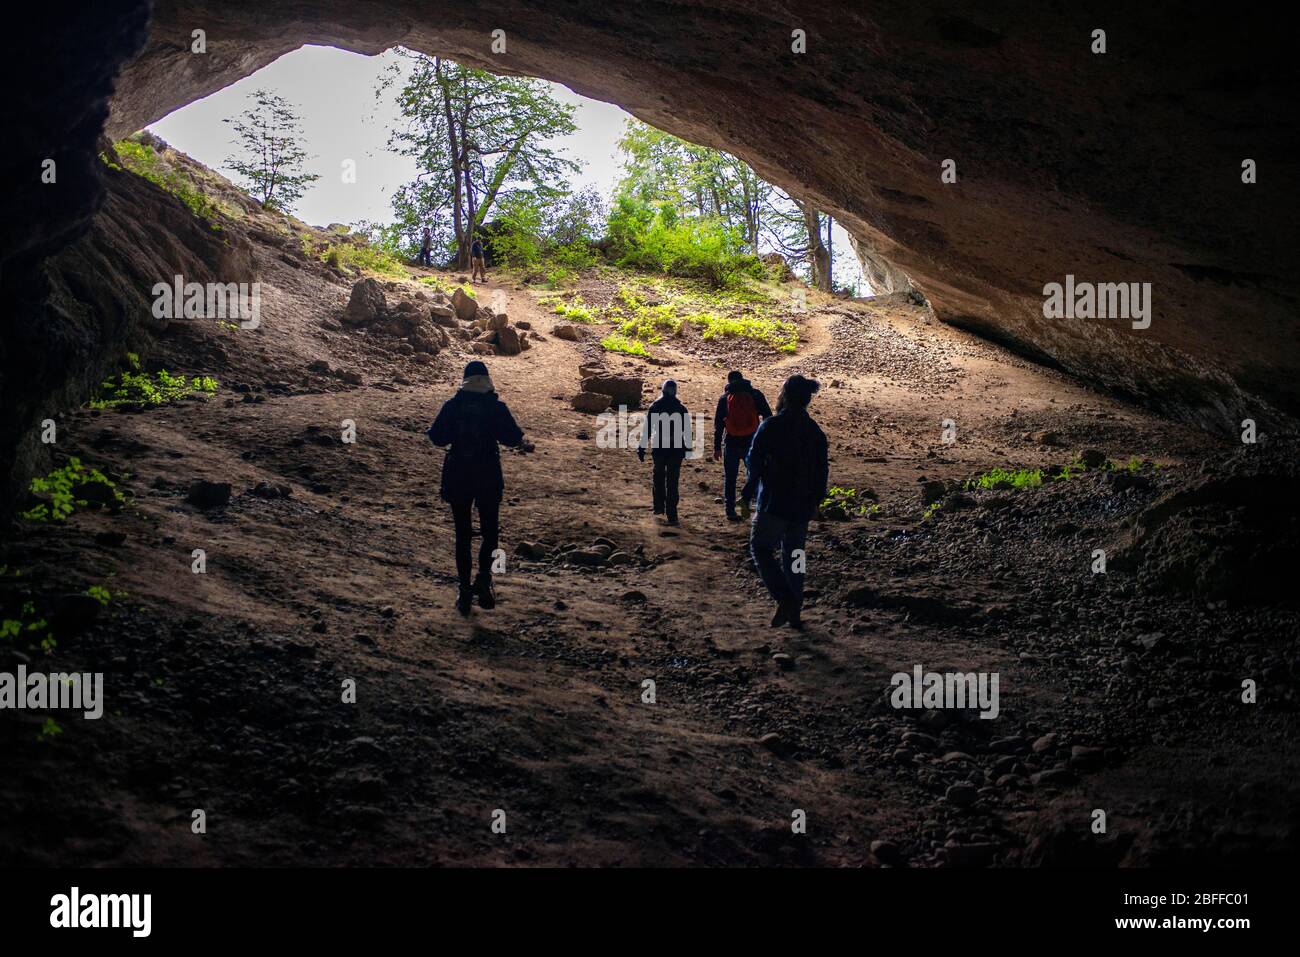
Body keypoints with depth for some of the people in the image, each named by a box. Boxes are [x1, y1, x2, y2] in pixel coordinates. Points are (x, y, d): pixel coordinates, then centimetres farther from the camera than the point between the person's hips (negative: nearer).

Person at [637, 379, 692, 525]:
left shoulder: (654, 407, -2)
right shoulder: (681, 409, 0)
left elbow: (647, 428, -4)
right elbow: (687, 431, 3)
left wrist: (642, 447, 0)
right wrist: (688, 447, 13)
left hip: (658, 448, 0)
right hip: (676, 449, 0)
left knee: (658, 478, 21)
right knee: (672, 482, 3)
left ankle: (659, 507, 24)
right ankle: (671, 515, -1)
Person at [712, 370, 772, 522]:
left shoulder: (724, 398, 4)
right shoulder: (755, 395, 1)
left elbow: (718, 424, 4)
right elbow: (767, 416, -2)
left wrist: (717, 447, 7)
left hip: (731, 442, 1)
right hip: (751, 441, -1)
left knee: (729, 477, 10)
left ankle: (730, 511, 7)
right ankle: (746, 497, -11)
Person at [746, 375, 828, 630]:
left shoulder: (771, 427, -11)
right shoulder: (815, 432, 5)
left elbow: (754, 462, -10)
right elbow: (821, 470, 10)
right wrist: (816, 500, 21)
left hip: (773, 503, -5)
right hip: (802, 506, 5)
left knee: (761, 548, 5)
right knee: (793, 556, 14)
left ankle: (785, 599, -13)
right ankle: (795, 613, 16)